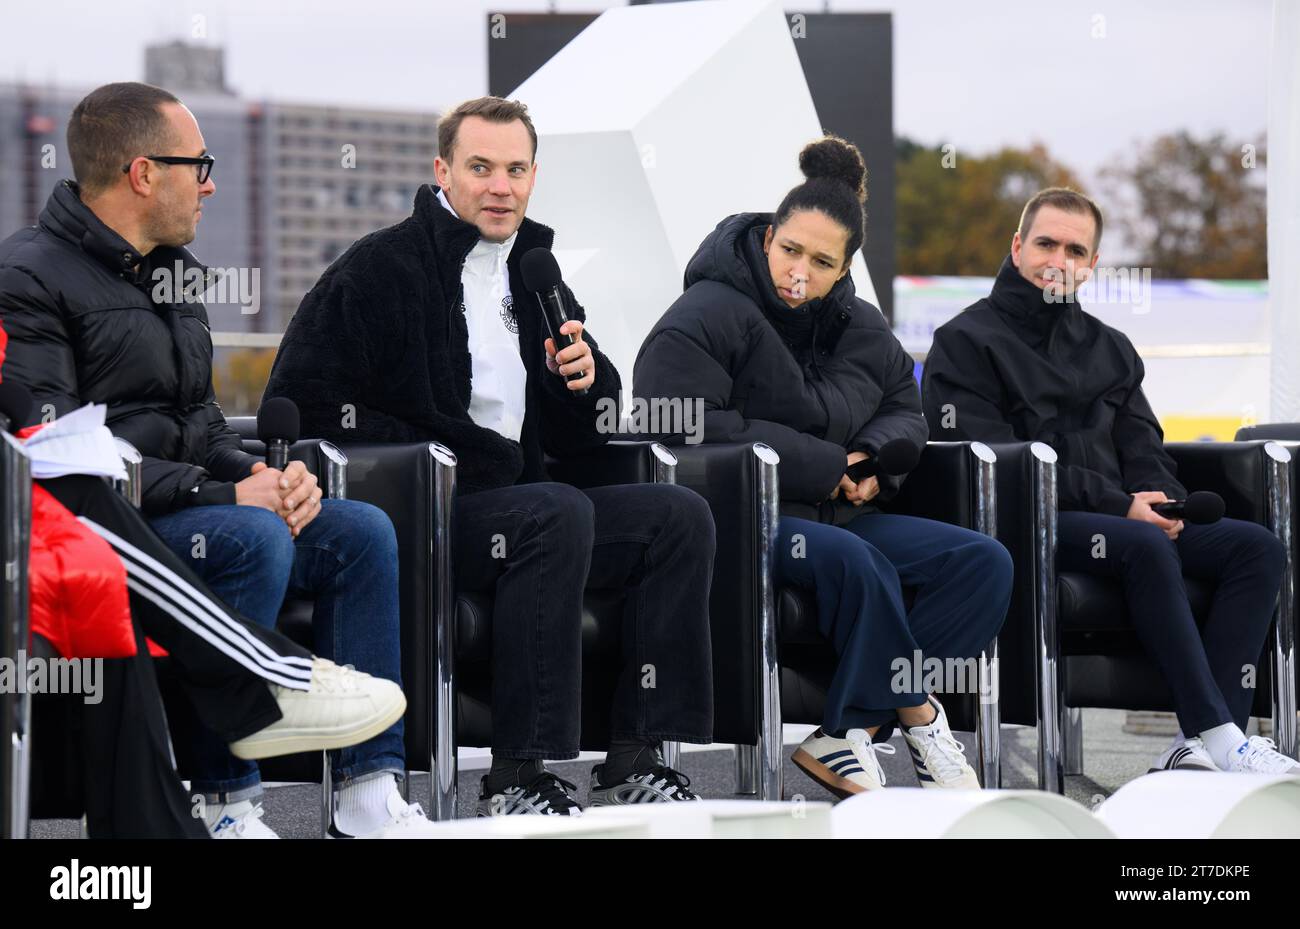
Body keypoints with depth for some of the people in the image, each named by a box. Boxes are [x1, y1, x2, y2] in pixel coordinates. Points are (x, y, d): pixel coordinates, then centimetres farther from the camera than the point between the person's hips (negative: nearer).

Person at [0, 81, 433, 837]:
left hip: (193, 513, 9)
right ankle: (228, 804, -26)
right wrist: (222, 496, -21)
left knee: (362, 531, -6)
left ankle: (368, 792, -11)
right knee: (254, 539, -31)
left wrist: (261, 476, 1)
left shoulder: (169, 272, 19)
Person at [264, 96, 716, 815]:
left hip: (514, 501, 7)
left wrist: (584, 381, -1)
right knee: (559, 514, -33)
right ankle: (515, 776, -34)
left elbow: (578, 440, 23)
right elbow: (299, 401, -11)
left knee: (679, 516, -10)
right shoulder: (380, 269, -2)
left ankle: (636, 761, -14)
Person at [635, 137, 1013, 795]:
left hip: (834, 515, 8)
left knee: (985, 563, -13)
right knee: (853, 560, -38)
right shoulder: (708, 317, -10)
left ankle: (846, 739, -23)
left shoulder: (858, 327, 11)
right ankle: (916, 716, -16)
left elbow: (905, 407, 23)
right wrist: (823, 466, -18)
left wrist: (873, 457, -5)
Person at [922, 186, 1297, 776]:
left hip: (1131, 520, 7)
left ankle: (1198, 747, -29)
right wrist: (1118, 507, -15)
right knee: (1145, 546, -36)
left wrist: (1161, 504, -8)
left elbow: (1145, 451, 19)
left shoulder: (1108, 348, 23)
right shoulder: (966, 342, 1)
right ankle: (1220, 735, -38)